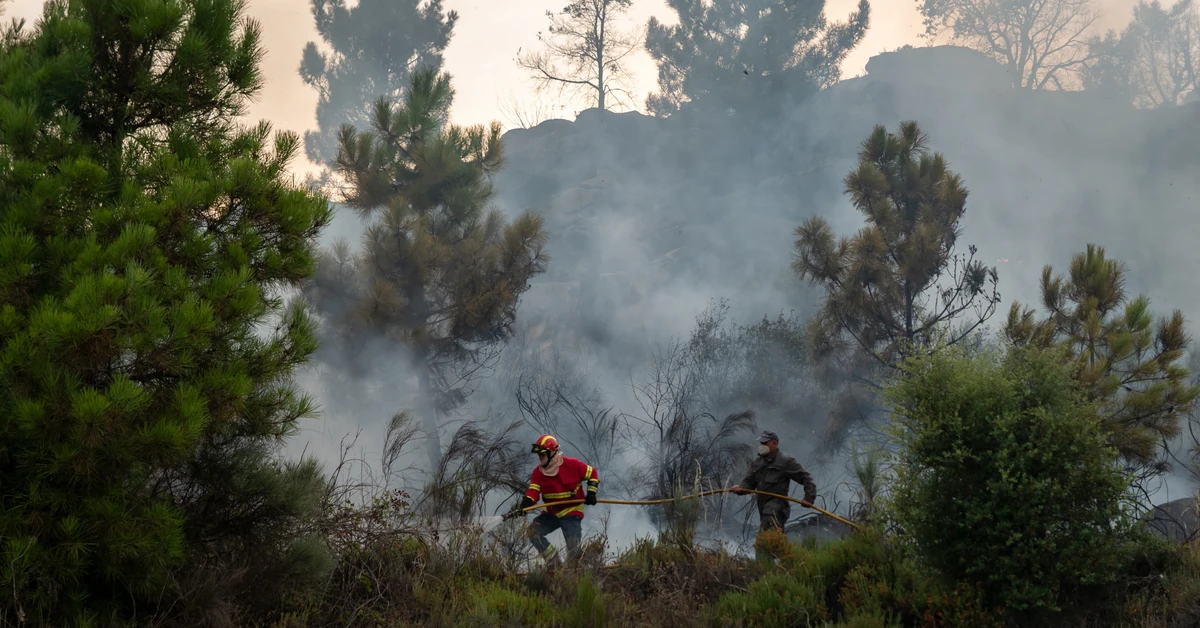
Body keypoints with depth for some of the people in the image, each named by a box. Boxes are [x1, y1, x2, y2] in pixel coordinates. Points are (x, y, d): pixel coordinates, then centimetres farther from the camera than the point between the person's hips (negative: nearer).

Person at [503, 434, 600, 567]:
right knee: (533, 531, -12)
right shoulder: (538, 472, -1)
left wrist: (591, 492, -9)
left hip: (572, 512, -5)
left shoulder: (572, 465, -13)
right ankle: (553, 562, -6)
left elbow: (592, 473, 0)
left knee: (573, 548, -13)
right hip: (551, 513, 5)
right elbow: (533, 493, -9)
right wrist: (523, 506, -27)